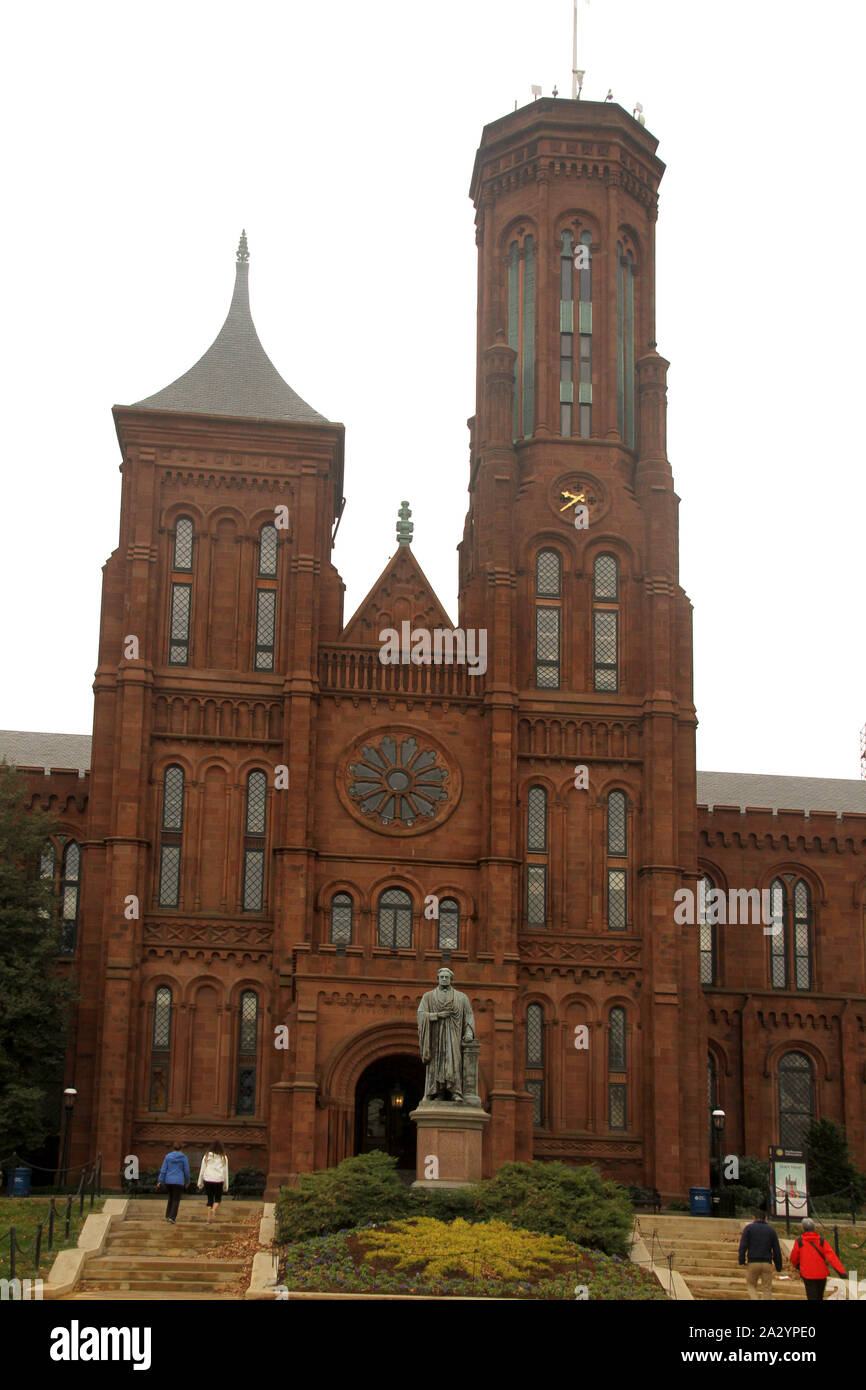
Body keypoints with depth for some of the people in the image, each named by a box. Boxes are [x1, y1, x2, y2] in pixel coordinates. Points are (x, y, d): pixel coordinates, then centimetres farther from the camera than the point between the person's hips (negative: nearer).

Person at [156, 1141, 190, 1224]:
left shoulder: (168, 1156, 4)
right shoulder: (183, 1157, -2)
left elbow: (163, 1169, 0)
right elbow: (186, 1170, -1)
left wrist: (160, 1181, 0)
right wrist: (187, 1181, 13)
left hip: (168, 1181, 3)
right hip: (178, 1182, -3)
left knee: (170, 1198, 20)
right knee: (176, 1200, 4)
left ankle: (167, 1216, 18)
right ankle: (172, 1217, -8)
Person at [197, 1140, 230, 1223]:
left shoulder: (207, 1156, 2)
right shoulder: (223, 1158, 2)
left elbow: (202, 1170, 3)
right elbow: (225, 1172, 5)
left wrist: (200, 1183, 11)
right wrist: (226, 1186, 11)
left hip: (207, 1180, 1)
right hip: (218, 1181, -1)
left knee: (210, 1199, 12)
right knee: (218, 1199, 15)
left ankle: (209, 1219, 5)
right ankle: (214, 1209, -16)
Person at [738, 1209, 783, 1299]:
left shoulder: (748, 1228, 6)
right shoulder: (771, 1230, 10)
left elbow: (743, 1245, -6)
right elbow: (777, 1250, 7)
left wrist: (742, 1261, -6)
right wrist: (779, 1267, 11)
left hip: (753, 1263, -1)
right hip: (767, 1264, 1)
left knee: (751, 1285, 16)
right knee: (767, 1289, 8)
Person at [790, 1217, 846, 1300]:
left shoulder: (799, 1241, -7)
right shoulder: (821, 1240, -3)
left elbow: (794, 1257, 3)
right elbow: (831, 1256, -12)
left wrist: (796, 1265, 27)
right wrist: (840, 1271, -18)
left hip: (808, 1275, -3)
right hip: (822, 1274, 3)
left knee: (812, 1298, -6)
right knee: (820, 1297, 21)